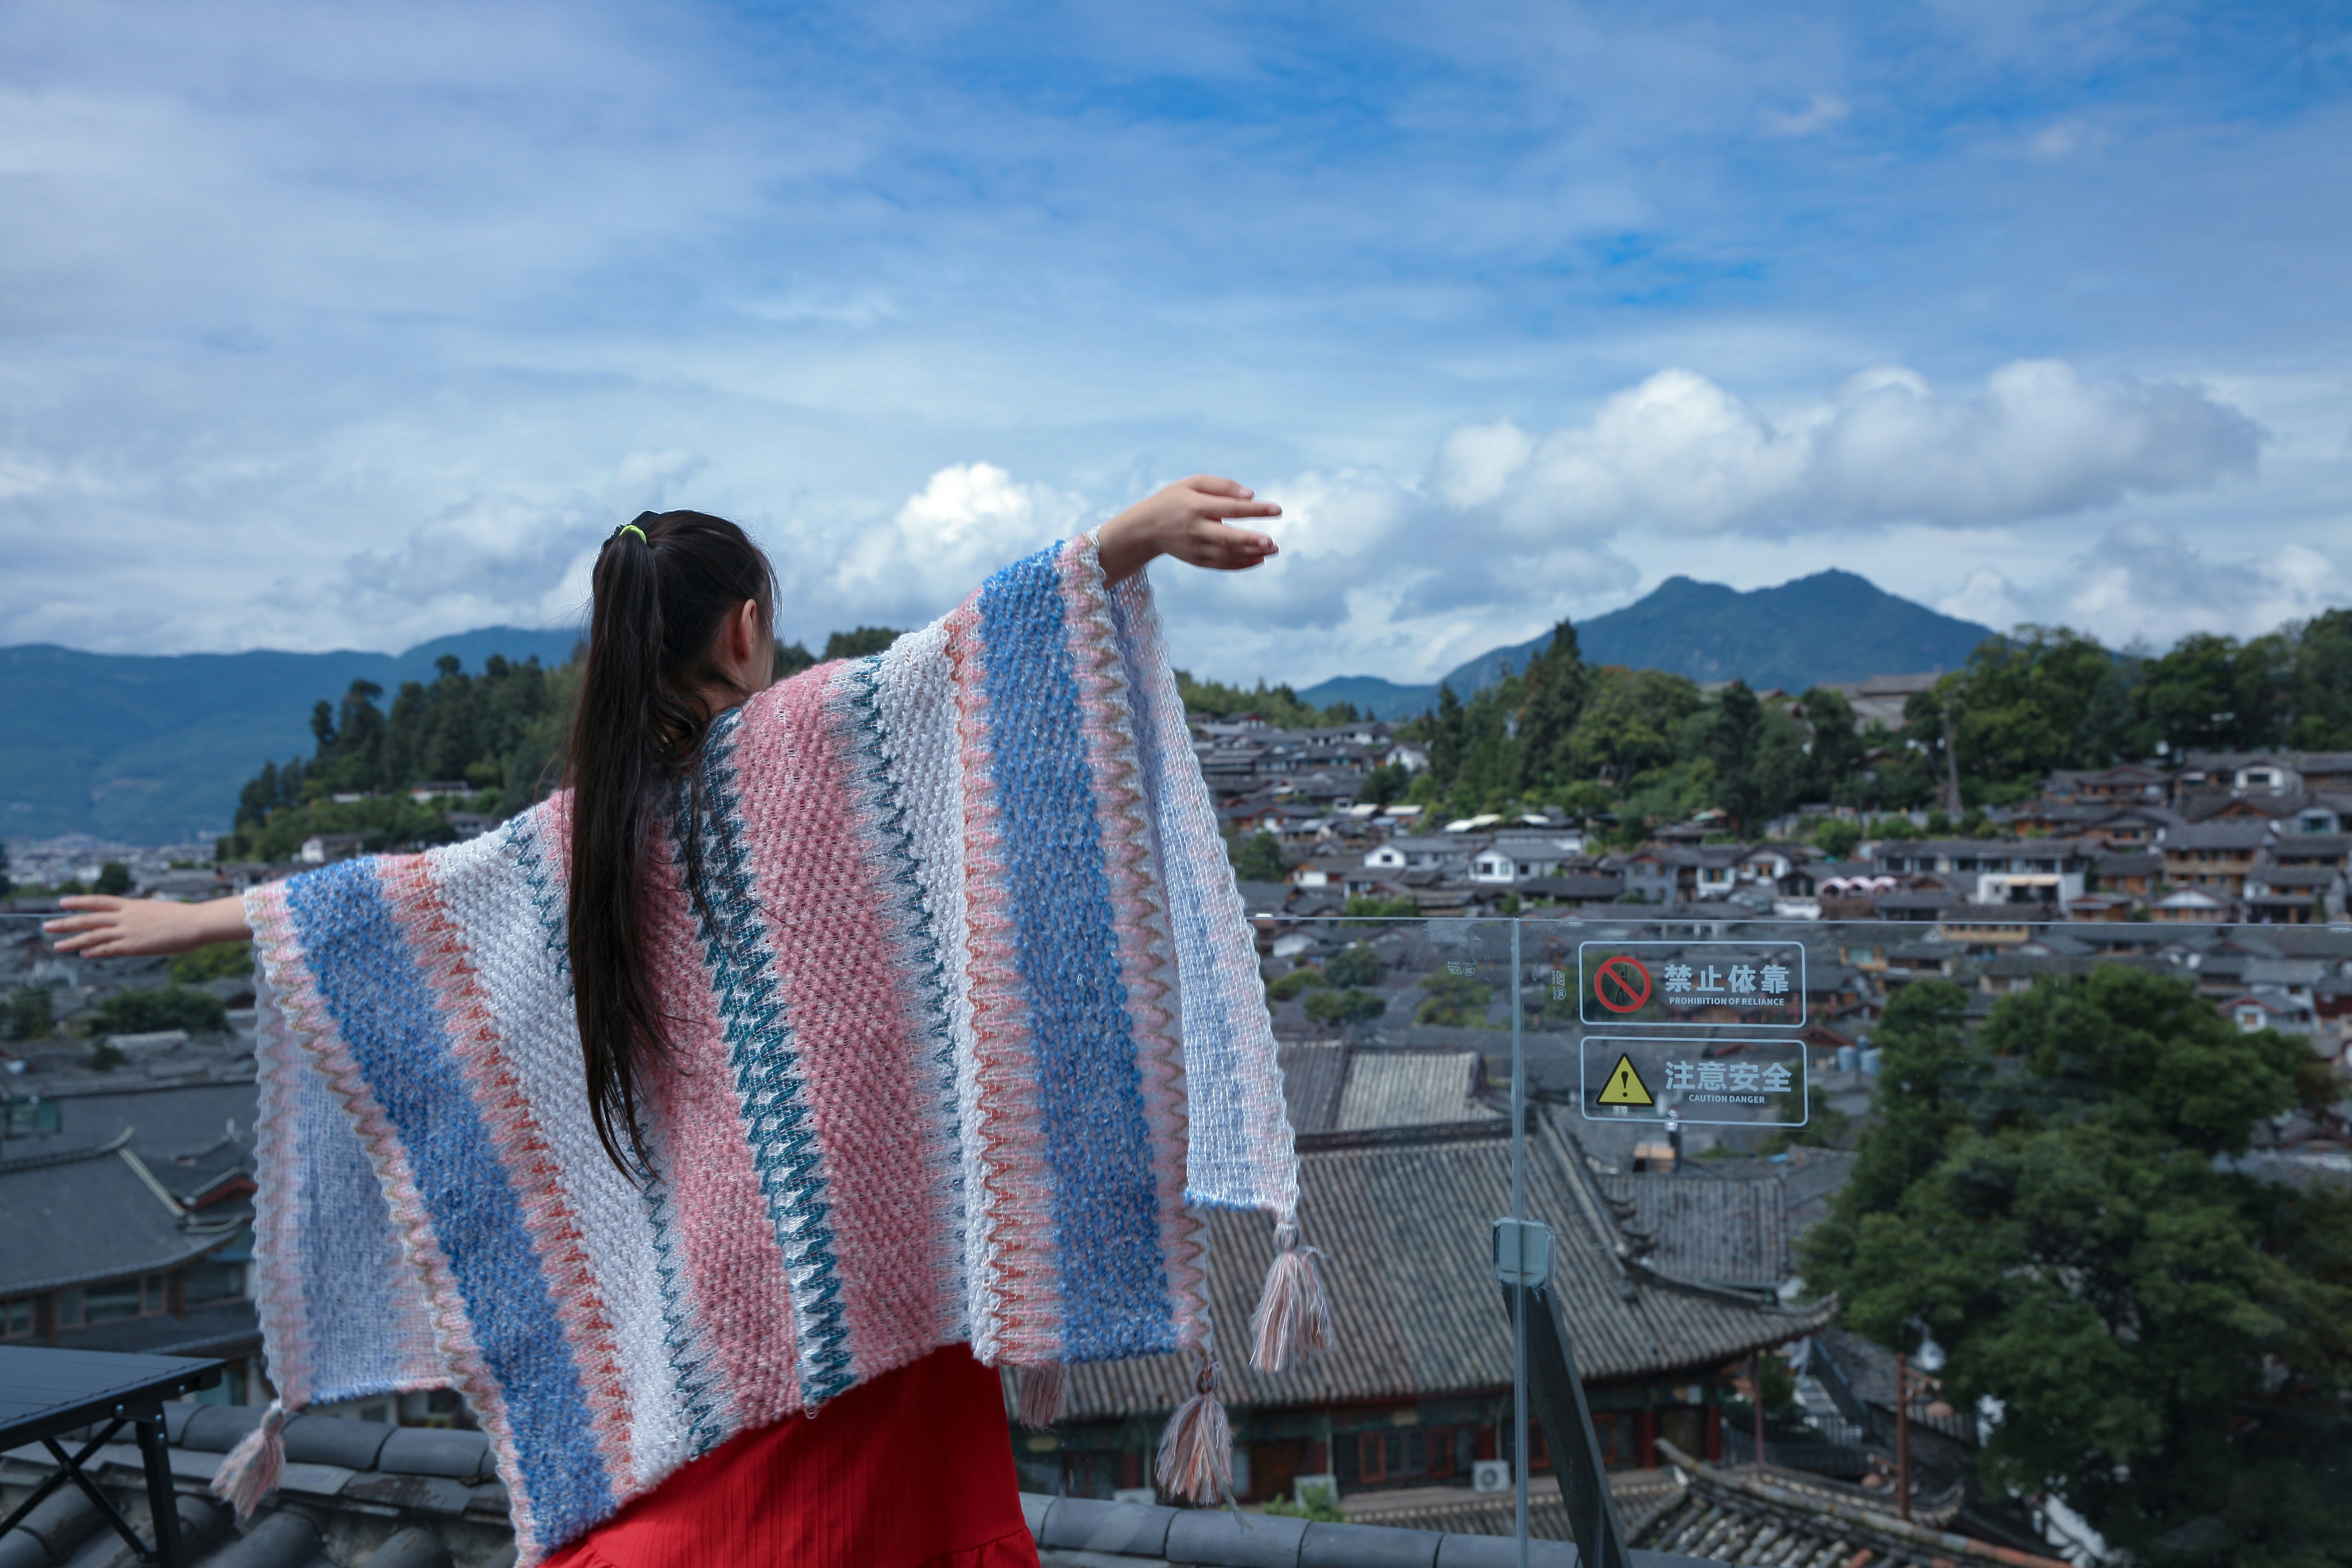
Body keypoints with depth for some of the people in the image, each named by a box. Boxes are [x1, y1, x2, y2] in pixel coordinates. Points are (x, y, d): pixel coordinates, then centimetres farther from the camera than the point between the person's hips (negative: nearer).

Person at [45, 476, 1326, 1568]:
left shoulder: (584, 826, 7)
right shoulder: (807, 735, -6)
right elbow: (974, 646, -20)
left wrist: (197, 919, 32)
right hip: (873, 1257, -4)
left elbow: (384, 893, 18)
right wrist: (1127, 539, -28)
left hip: (707, 1270, 4)